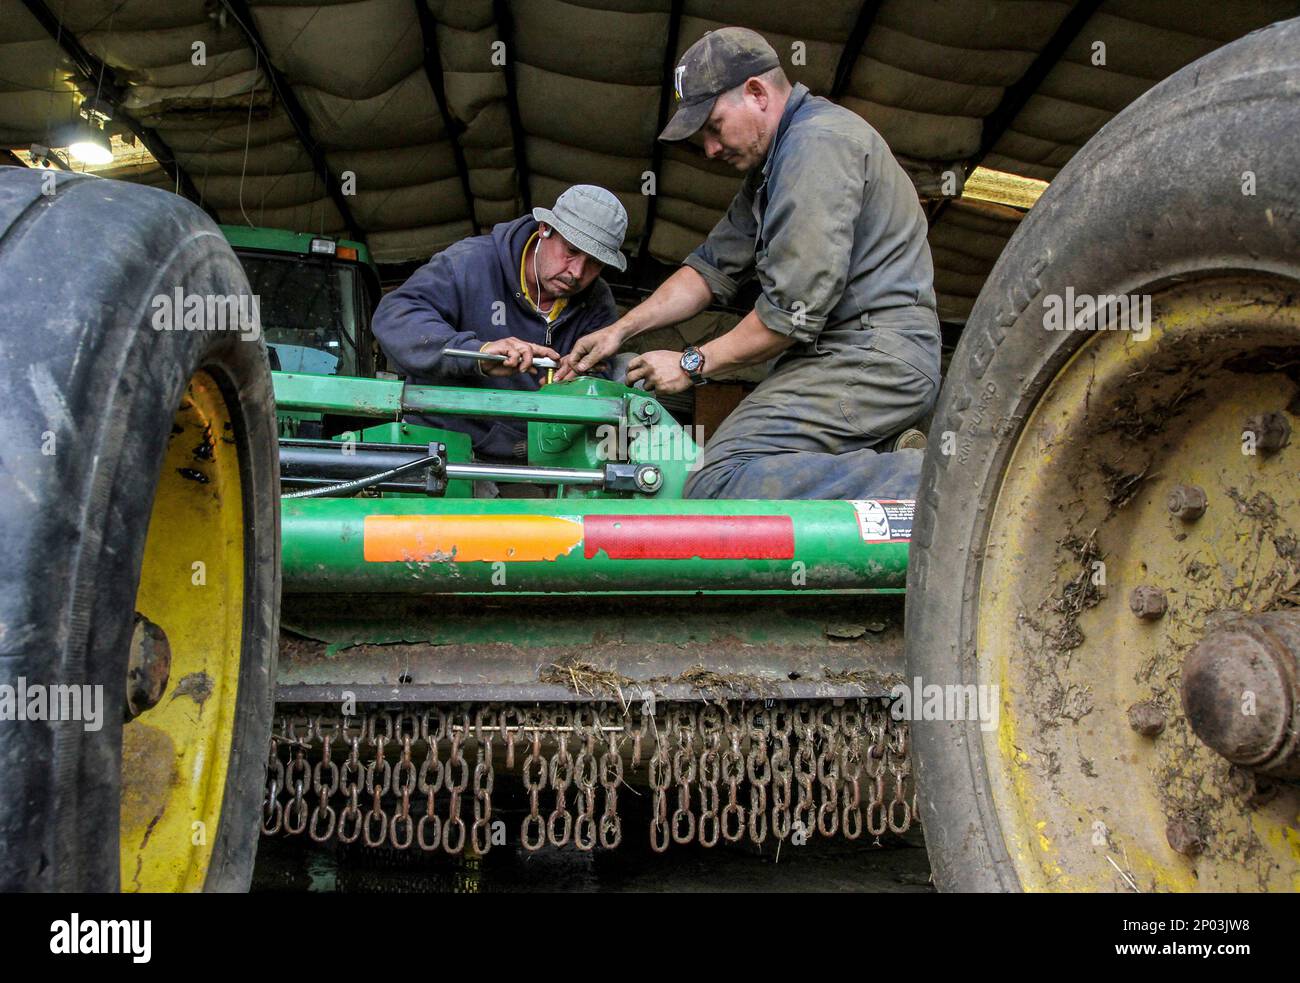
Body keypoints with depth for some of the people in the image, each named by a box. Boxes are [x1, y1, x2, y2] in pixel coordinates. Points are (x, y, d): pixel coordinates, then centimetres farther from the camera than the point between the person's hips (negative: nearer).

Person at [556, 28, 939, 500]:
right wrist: (620, 330, 12)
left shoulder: (818, 142, -12)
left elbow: (795, 308, -18)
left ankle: (917, 479, -22)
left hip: (874, 355, -11)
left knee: (717, 484, -22)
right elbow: (714, 266, 21)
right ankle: (886, 457, 0)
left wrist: (694, 363, -7)